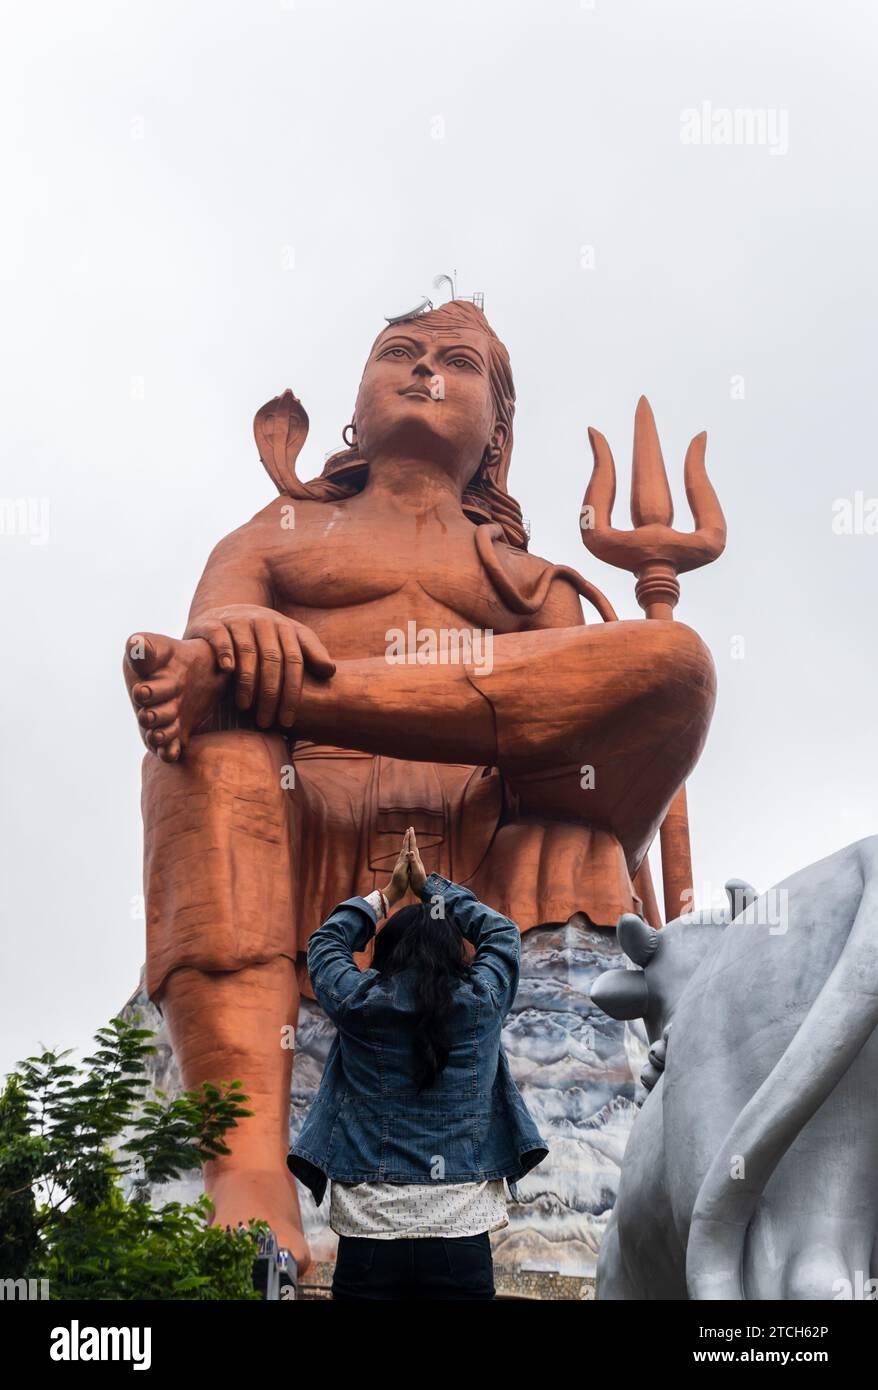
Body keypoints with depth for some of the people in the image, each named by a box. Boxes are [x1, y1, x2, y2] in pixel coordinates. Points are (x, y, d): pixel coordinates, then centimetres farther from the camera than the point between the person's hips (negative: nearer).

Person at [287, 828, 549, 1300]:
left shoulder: (358, 1004, 0)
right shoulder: (481, 1003, 1)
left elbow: (325, 941, 22)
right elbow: (502, 933, 21)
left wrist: (388, 893, 32)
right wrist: (431, 885, 29)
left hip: (370, 1232, 0)